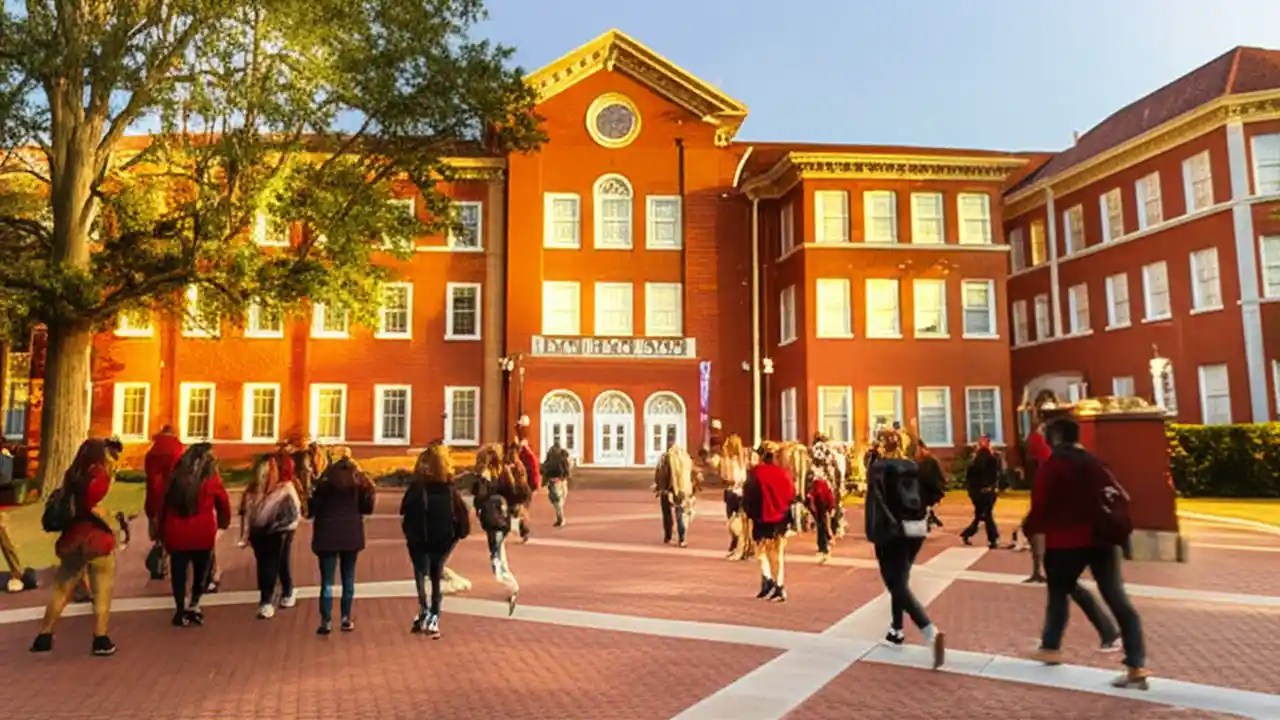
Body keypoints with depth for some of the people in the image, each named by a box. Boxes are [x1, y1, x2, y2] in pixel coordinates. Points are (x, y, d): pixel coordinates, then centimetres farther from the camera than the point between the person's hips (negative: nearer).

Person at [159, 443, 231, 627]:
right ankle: (193, 606, 16)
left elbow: (163, 503, 11)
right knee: (201, 570, 18)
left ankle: (181, 611, 15)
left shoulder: (175, 477, 6)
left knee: (179, 572, 12)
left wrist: (162, 530, 20)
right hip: (202, 534, -2)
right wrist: (223, 524, 24)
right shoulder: (211, 479, -3)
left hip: (176, 533, 2)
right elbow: (224, 503, 6)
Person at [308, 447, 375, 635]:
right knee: (348, 578, 11)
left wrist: (308, 510, 14)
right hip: (351, 534, 2)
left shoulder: (325, 479, -9)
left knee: (327, 579, 3)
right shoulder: (359, 479, -2)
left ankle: (326, 622, 2)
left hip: (328, 534, -2)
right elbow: (367, 507, 1)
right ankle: (346, 619, 14)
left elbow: (314, 507, -7)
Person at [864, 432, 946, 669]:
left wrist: (874, 532, -14)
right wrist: (917, 510, 11)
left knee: (898, 586, -5)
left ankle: (933, 633, -23)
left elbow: (876, 499, -18)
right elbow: (935, 493, 3)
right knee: (899, 581, 23)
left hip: (892, 532, -6)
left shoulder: (878, 468, -8)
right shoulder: (914, 467, 7)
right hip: (916, 530, 6)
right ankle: (896, 630, 32)